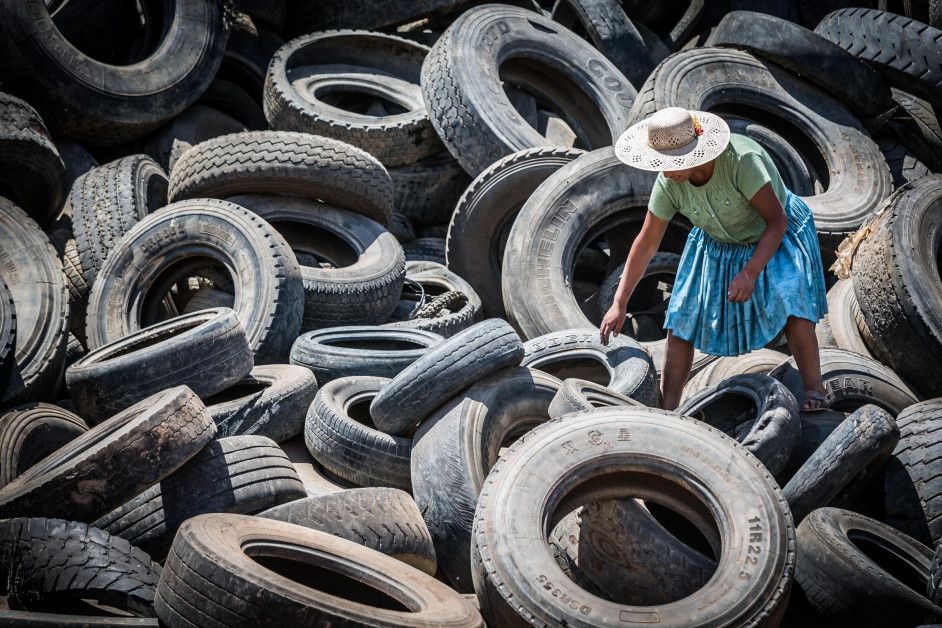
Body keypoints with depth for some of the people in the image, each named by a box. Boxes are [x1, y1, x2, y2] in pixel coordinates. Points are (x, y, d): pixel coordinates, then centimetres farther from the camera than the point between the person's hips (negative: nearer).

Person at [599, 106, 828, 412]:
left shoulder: (741, 159, -38)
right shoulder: (668, 183, -22)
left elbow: (777, 220, -30)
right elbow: (646, 243, -12)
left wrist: (750, 272, -39)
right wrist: (619, 303, -11)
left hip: (774, 236, -4)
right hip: (718, 245, 4)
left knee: (790, 301, -27)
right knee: (683, 317, -5)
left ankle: (813, 390, -14)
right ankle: (666, 410, 2)